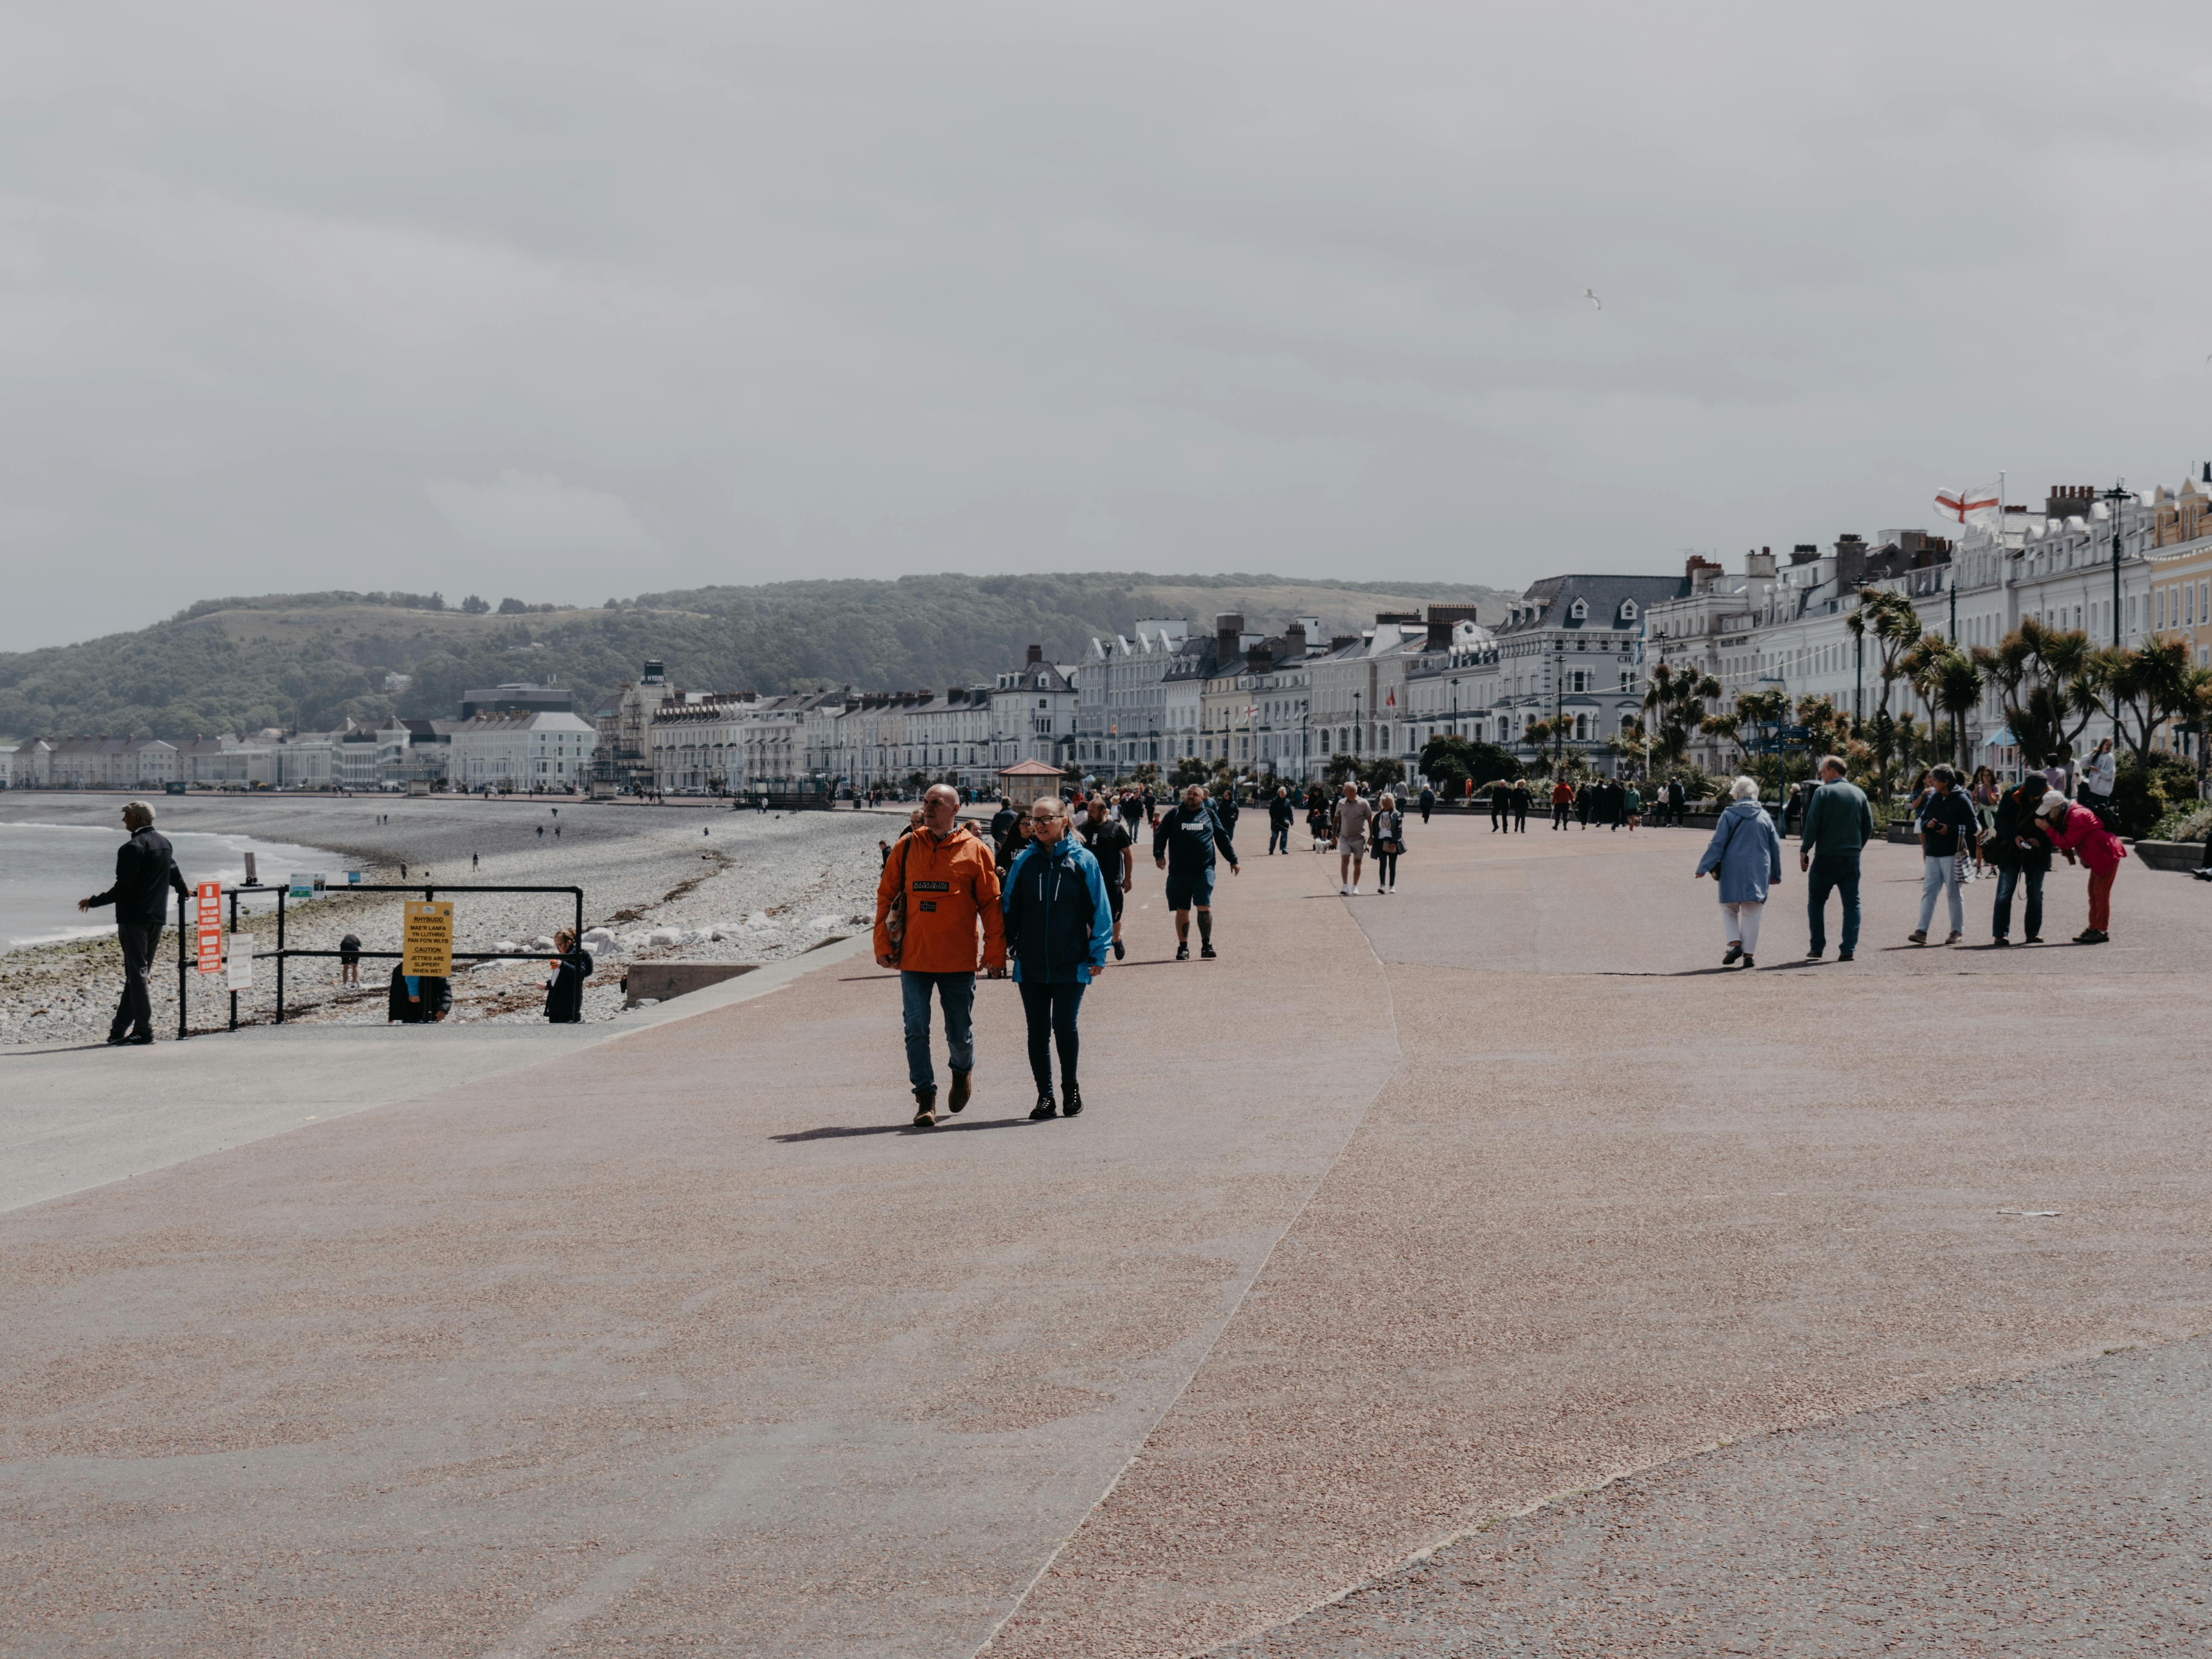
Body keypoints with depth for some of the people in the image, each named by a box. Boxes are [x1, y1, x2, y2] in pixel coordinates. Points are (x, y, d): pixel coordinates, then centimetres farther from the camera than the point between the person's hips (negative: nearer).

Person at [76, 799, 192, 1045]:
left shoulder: (131, 849, -16)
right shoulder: (165, 843, 10)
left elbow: (123, 889, -19)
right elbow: (173, 872, 26)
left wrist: (94, 902, -8)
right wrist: (183, 891, 45)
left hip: (133, 917, -8)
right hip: (157, 916, 8)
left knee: (137, 973, -5)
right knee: (138, 972, 12)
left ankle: (144, 1029, -7)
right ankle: (120, 1029, 17)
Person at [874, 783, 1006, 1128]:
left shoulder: (975, 851, 0)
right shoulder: (906, 848, 5)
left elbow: (991, 904, 1)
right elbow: (886, 897, 8)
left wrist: (996, 954, -3)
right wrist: (883, 945, 1)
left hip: (958, 960, -1)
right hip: (913, 958, 1)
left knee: (960, 1034, 7)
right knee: (916, 1031, -4)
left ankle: (962, 1072, 38)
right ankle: (925, 1099, 4)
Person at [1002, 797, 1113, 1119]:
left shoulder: (1082, 860, -1)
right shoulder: (1025, 861, 6)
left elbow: (1099, 908, 0)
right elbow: (1010, 907, 11)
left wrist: (1098, 953, -4)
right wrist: (1004, 946, 6)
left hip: (1071, 963, -3)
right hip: (1031, 964, 3)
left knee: (1064, 1026, -6)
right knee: (1038, 1030, 6)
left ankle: (1070, 1087, 16)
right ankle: (1045, 1095, 16)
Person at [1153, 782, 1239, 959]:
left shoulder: (1209, 814, 11)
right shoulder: (1174, 814, 7)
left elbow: (1222, 838, 17)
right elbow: (1160, 834, 2)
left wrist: (1233, 860, 17)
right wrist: (1159, 854, -14)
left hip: (1205, 870, 0)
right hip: (1179, 871, 0)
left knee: (1204, 907, -8)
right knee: (1182, 910, 4)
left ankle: (1206, 945, 0)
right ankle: (1183, 947, 12)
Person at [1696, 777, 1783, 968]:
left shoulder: (1729, 815, -3)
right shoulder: (1764, 817, 7)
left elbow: (1717, 844, -7)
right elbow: (1775, 847, 12)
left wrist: (1704, 868, -4)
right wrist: (1775, 874, 22)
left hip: (1733, 871, -2)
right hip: (1758, 872, 2)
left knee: (1729, 909, 12)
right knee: (1751, 913, 6)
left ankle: (1735, 943, -7)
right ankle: (1749, 954, 2)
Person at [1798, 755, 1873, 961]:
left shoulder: (1823, 792, -7)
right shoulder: (1859, 794, 9)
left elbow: (1812, 824, -11)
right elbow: (1869, 827, 12)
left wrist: (1804, 851, -4)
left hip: (1826, 858, -4)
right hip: (1852, 858, 4)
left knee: (1816, 902, 9)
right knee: (1852, 903, 6)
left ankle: (1817, 948, 9)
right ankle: (1849, 949, -2)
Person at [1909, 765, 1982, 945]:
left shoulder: (1960, 800, -6)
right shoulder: (1933, 798, 9)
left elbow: (1973, 827, -7)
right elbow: (1922, 821, 16)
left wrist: (1950, 830, -16)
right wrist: (1928, 824, -7)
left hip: (1952, 854, -5)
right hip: (1933, 853, 5)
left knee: (1954, 893, 4)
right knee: (1928, 892, -1)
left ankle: (1958, 931, 12)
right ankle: (1922, 931, -5)